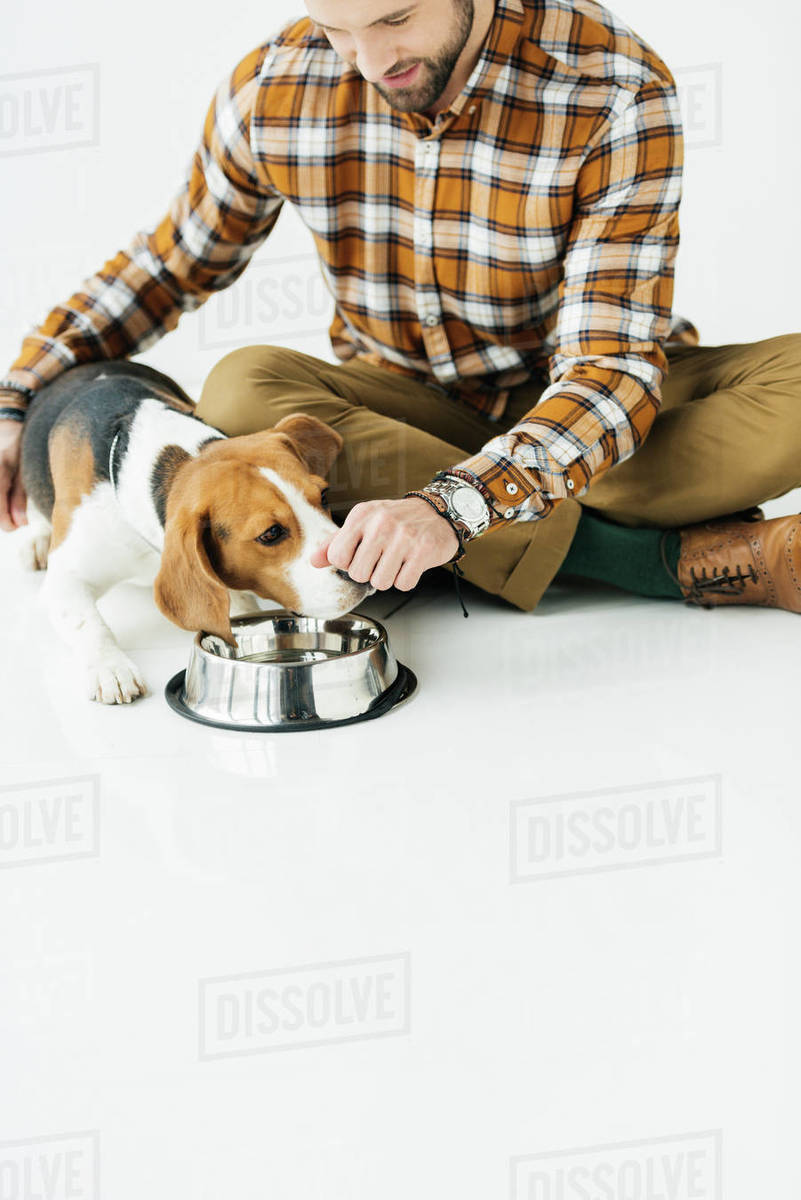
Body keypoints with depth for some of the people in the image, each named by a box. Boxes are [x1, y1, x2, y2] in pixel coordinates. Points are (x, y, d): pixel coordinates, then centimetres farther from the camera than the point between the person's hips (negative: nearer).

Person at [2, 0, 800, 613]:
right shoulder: (271, 91, -12)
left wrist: (448, 509, -47)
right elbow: (172, 261, 8)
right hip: (407, 408, 4)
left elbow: (613, 370, -31)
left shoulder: (617, 94, -24)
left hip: (593, 413, -4)